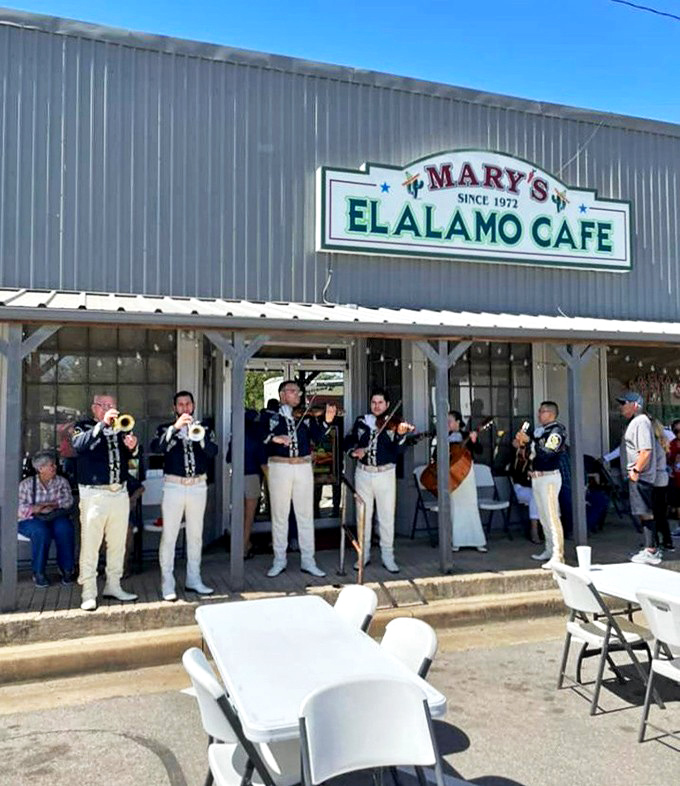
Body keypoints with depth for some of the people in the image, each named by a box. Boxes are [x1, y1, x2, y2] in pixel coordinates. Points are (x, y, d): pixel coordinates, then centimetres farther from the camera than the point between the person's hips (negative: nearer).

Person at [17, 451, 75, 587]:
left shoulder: (62, 482, 11)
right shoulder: (26, 484, 6)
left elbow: (68, 500, -3)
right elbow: (19, 507, -5)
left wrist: (52, 505, -19)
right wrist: (36, 509, -23)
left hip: (56, 518, 2)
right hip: (31, 521, -1)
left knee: (64, 528, -32)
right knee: (41, 531, -35)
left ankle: (67, 570, -20)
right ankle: (38, 572, -22)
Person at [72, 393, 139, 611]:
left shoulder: (120, 429, 16)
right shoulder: (84, 427, 3)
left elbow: (129, 458, 9)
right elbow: (79, 445, -20)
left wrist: (132, 448, -13)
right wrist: (103, 424, -26)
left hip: (120, 493, 5)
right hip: (94, 494, -5)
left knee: (118, 544, 10)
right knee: (90, 544, -4)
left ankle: (113, 586, 21)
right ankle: (88, 594, 1)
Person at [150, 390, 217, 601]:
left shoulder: (204, 429, 11)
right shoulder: (166, 429, 7)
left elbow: (213, 452, -6)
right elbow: (156, 447, -14)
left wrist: (200, 435, -22)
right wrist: (175, 428, -23)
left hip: (198, 486, 3)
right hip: (173, 486, -2)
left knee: (195, 535, 9)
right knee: (169, 536, -3)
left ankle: (193, 579, 19)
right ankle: (167, 583, 4)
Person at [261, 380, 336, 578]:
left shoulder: (306, 416, 9)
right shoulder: (271, 416, 2)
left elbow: (317, 435, -5)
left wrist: (327, 421, -22)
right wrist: (274, 438, -26)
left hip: (303, 468, 2)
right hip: (279, 468, -2)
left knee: (305, 515, 5)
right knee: (279, 515, 7)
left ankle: (307, 560, 13)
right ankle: (279, 560, 18)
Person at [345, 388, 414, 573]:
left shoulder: (393, 424, -3)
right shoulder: (361, 421, 6)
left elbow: (398, 450, -14)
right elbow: (348, 441, 11)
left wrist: (401, 434, -32)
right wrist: (354, 451, -10)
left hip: (385, 474, -2)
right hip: (363, 473, 3)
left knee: (387, 516, -1)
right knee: (363, 515, 9)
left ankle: (387, 556, 9)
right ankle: (364, 554, 21)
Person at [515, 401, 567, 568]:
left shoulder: (556, 430, -10)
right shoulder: (540, 430, 15)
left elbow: (547, 454, -23)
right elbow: (534, 451, 16)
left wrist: (529, 440, -23)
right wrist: (522, 442, 2)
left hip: (549, 478, -9)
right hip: (536, 477, 9)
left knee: (552, 516, -11)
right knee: (543, 516, 14)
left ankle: (557, 556, -11)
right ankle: (549, 550, 24)